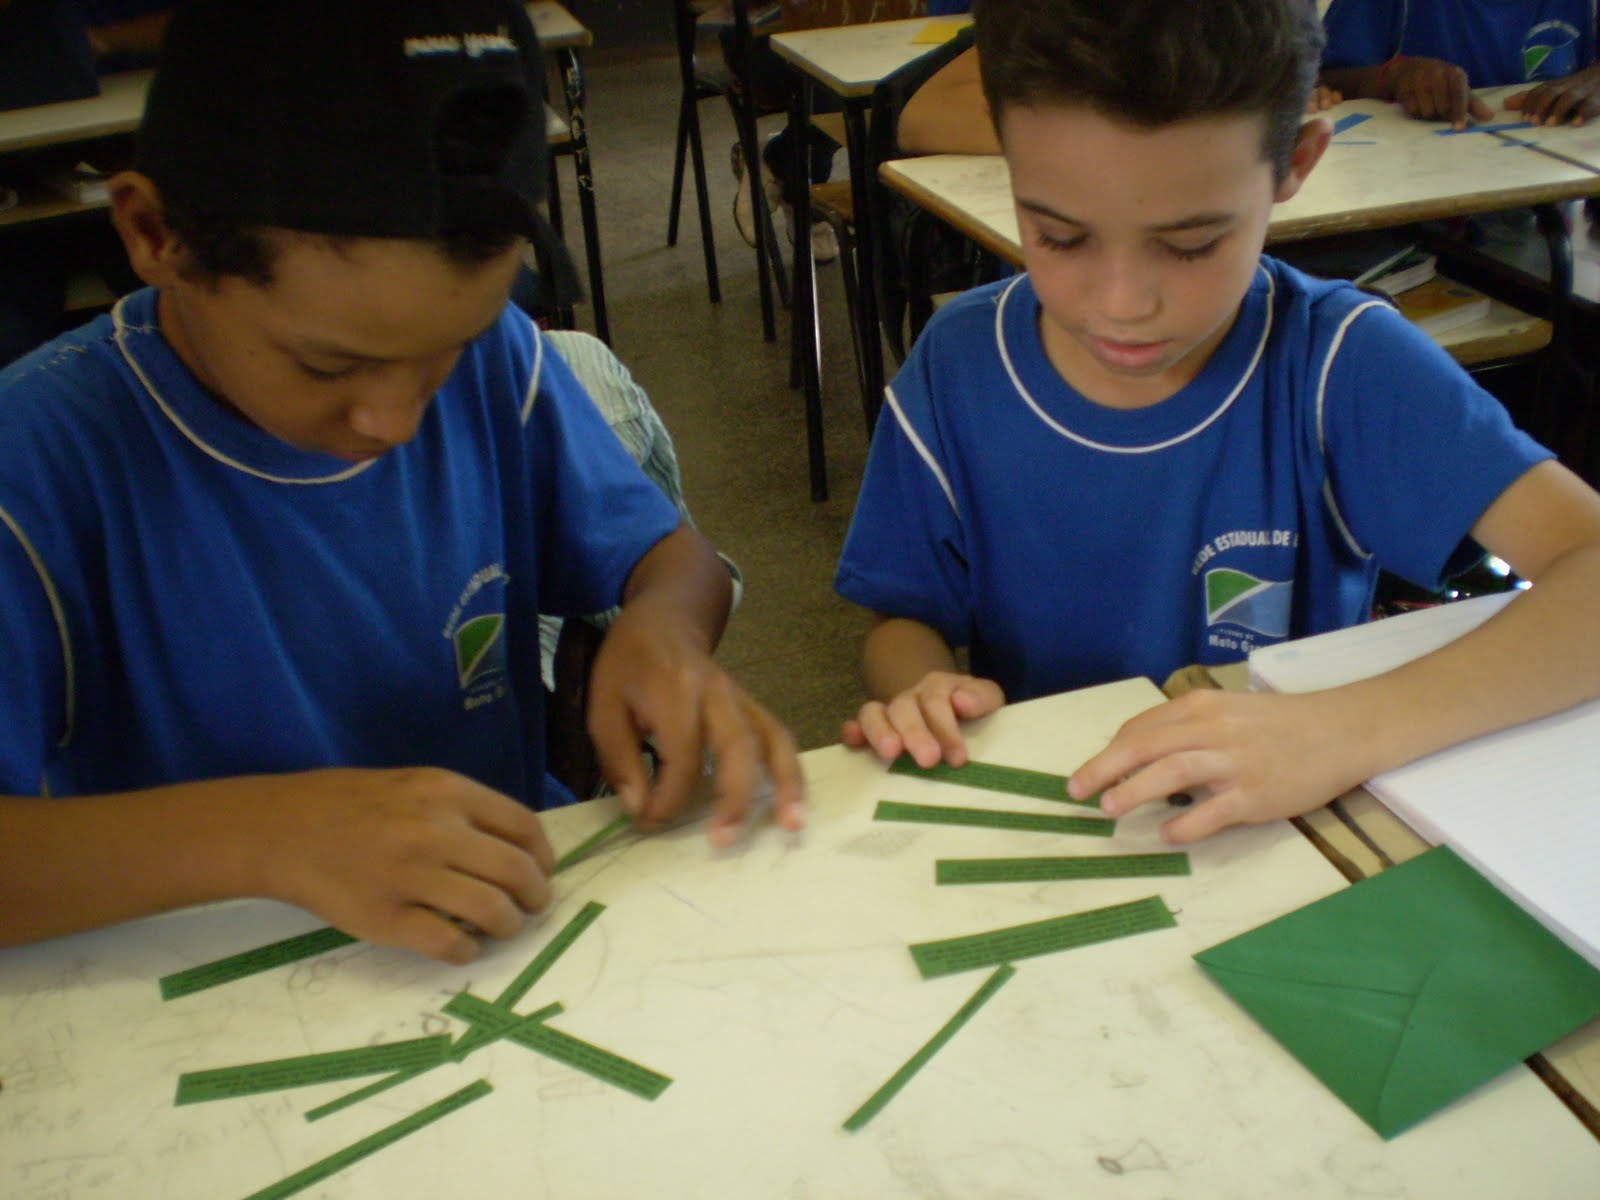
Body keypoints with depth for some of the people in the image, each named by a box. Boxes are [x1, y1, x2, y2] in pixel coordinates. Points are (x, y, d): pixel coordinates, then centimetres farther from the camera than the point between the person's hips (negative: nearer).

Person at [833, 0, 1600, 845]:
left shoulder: (1340, 365, -14)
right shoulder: (958, 372, -8)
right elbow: (903, 618, 2)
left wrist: (1351, 730, -33)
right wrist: (919, 689, -19)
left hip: (1289, 840, 0)